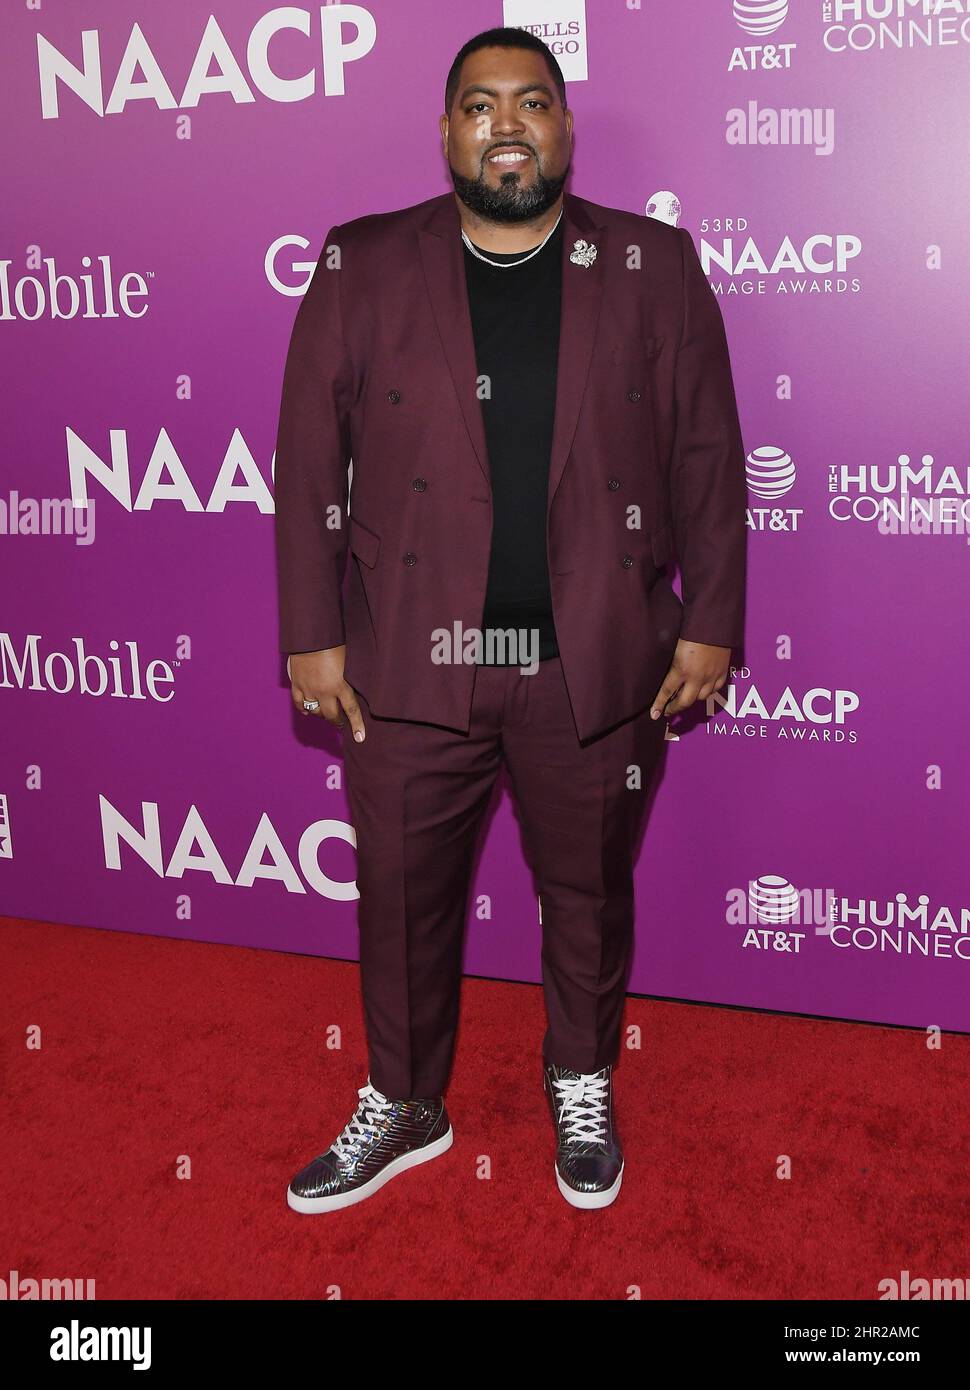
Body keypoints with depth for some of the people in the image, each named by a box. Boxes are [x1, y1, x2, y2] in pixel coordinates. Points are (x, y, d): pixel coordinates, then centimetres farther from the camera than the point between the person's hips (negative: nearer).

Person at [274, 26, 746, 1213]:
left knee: (589, 894, 15)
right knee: (403, 898, 12)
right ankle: (403, 1106, 36)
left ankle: (582, 1089, 40)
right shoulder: (361, 269, 3)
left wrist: (709, 624, 0)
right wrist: (311, 636, -1)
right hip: (410, 664, 1)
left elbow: (706, 459, 3)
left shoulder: (654, 268, 3)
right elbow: (310, 465, 2)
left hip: (598, 665, 0)